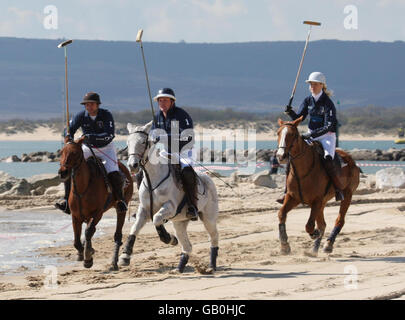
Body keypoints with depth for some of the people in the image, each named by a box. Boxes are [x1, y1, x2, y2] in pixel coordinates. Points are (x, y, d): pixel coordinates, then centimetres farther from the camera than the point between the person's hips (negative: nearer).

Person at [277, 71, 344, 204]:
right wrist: (290, 112, -14)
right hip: (311, 136, 6)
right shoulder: (308, 101, 6)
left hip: (327, 136, -6)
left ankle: (339, 188, -18)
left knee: (327, 160, -34)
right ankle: (287, 191, -4)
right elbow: (298, 118, 7)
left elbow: (328, 127, -20)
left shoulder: (328, 103, -14)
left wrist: (311, 135, -28)